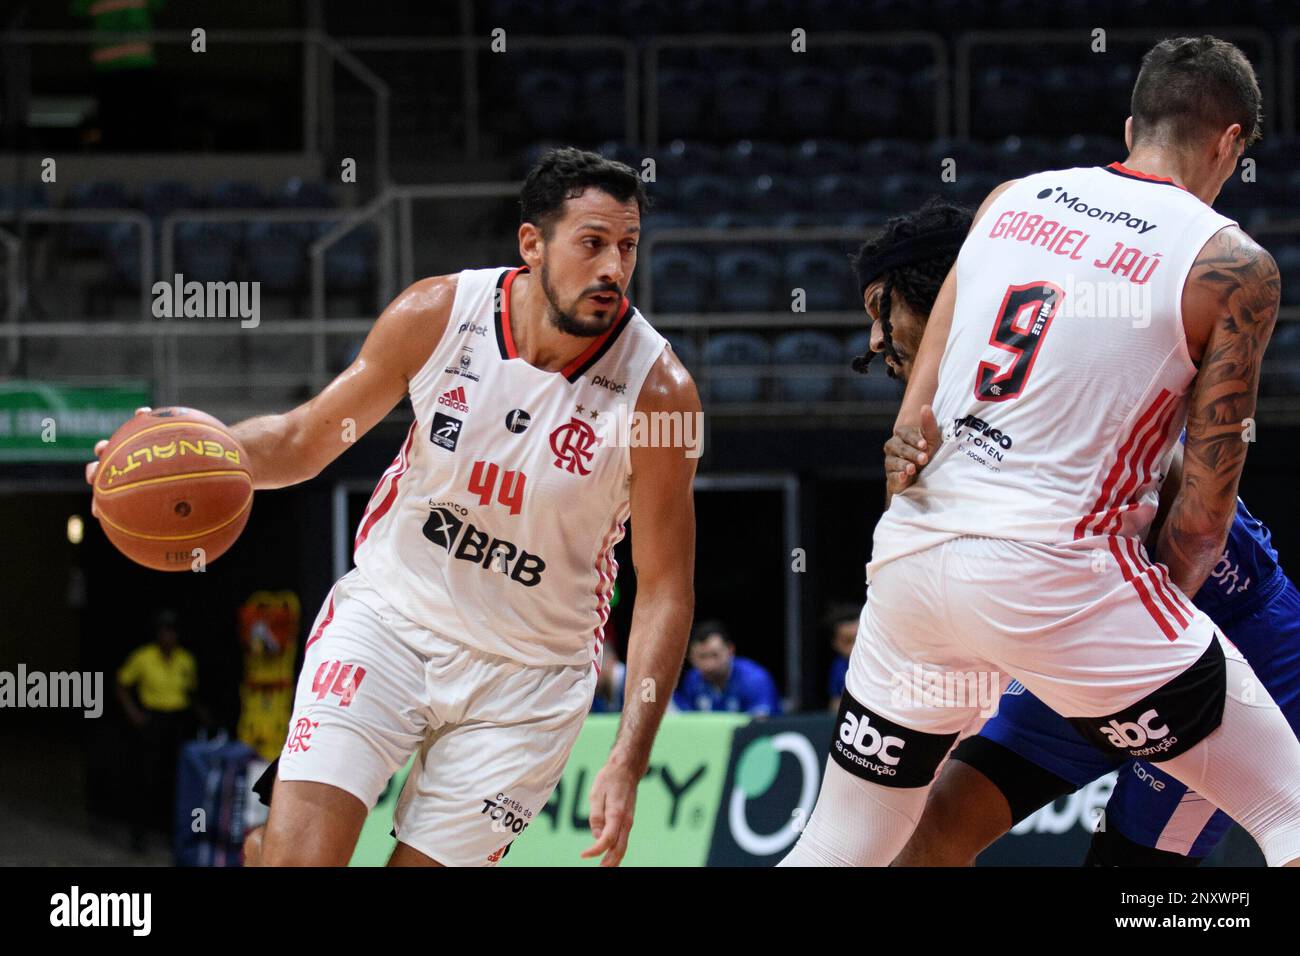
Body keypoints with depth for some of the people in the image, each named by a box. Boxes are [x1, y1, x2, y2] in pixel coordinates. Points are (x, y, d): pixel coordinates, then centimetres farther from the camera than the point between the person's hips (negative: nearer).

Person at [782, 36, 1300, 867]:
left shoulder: (1012, 199, 13)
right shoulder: (1232, 267, -2)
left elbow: (913, 424, 11)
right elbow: (1205, 516, -1)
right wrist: (1157, 613, 13)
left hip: (909, 552, 6)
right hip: (1053, 572, -6)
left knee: (840, 850, 19)